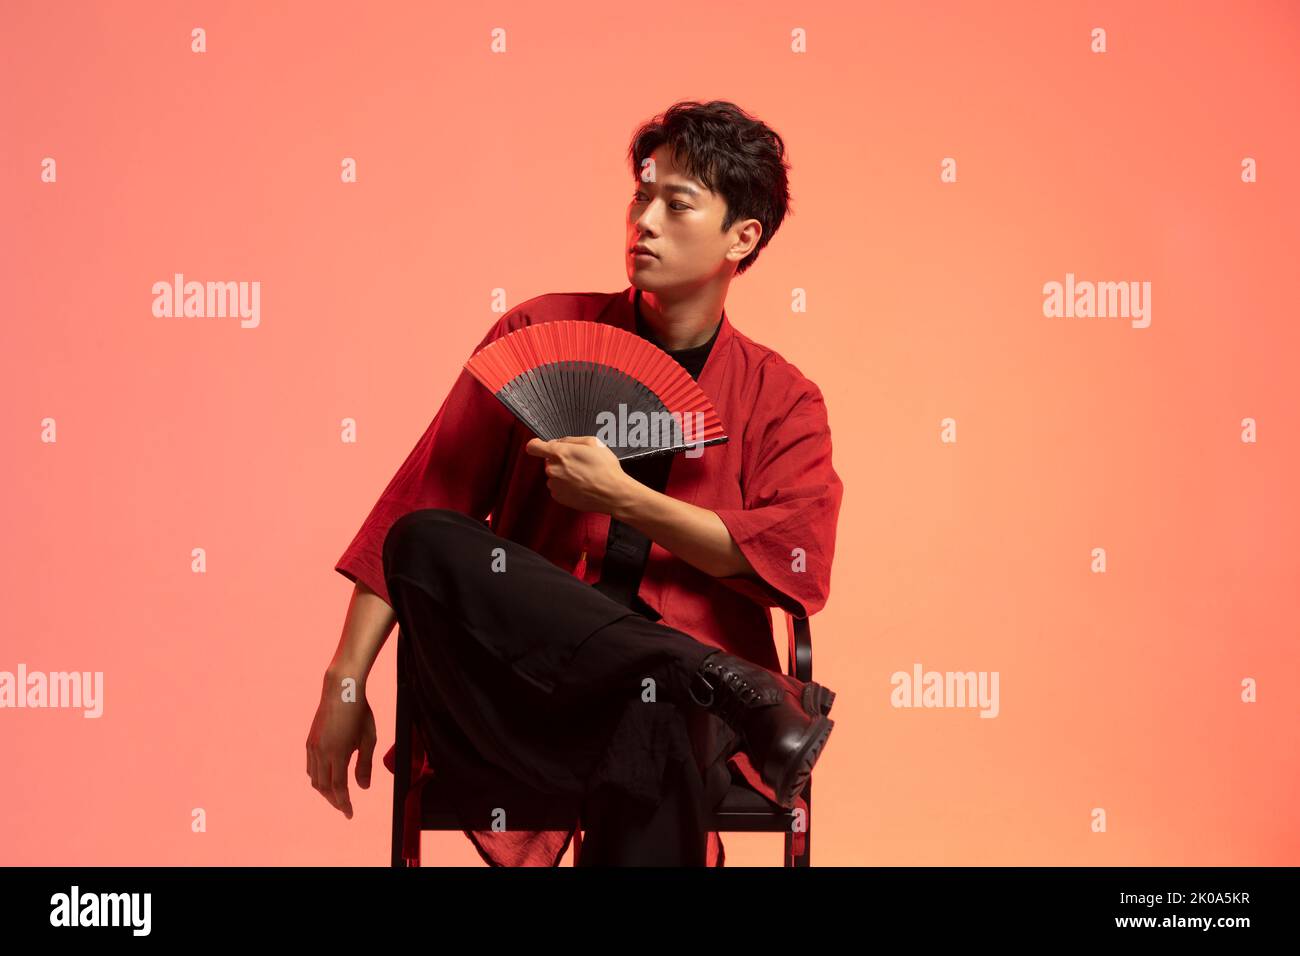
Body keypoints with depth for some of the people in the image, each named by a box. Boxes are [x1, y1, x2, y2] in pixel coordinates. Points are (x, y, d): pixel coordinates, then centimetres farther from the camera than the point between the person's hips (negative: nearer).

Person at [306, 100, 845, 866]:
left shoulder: (783, 400, 10)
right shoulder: (540, 334, 10)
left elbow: (798, 563, -6)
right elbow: (417, 504, 5)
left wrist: (621, 498, -11)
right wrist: (346, 684, -2)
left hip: (683, 704, -3)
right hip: (517, 703, 3)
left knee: (653, 730, -40)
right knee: (428, 545, -29)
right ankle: (733, 687, -29)